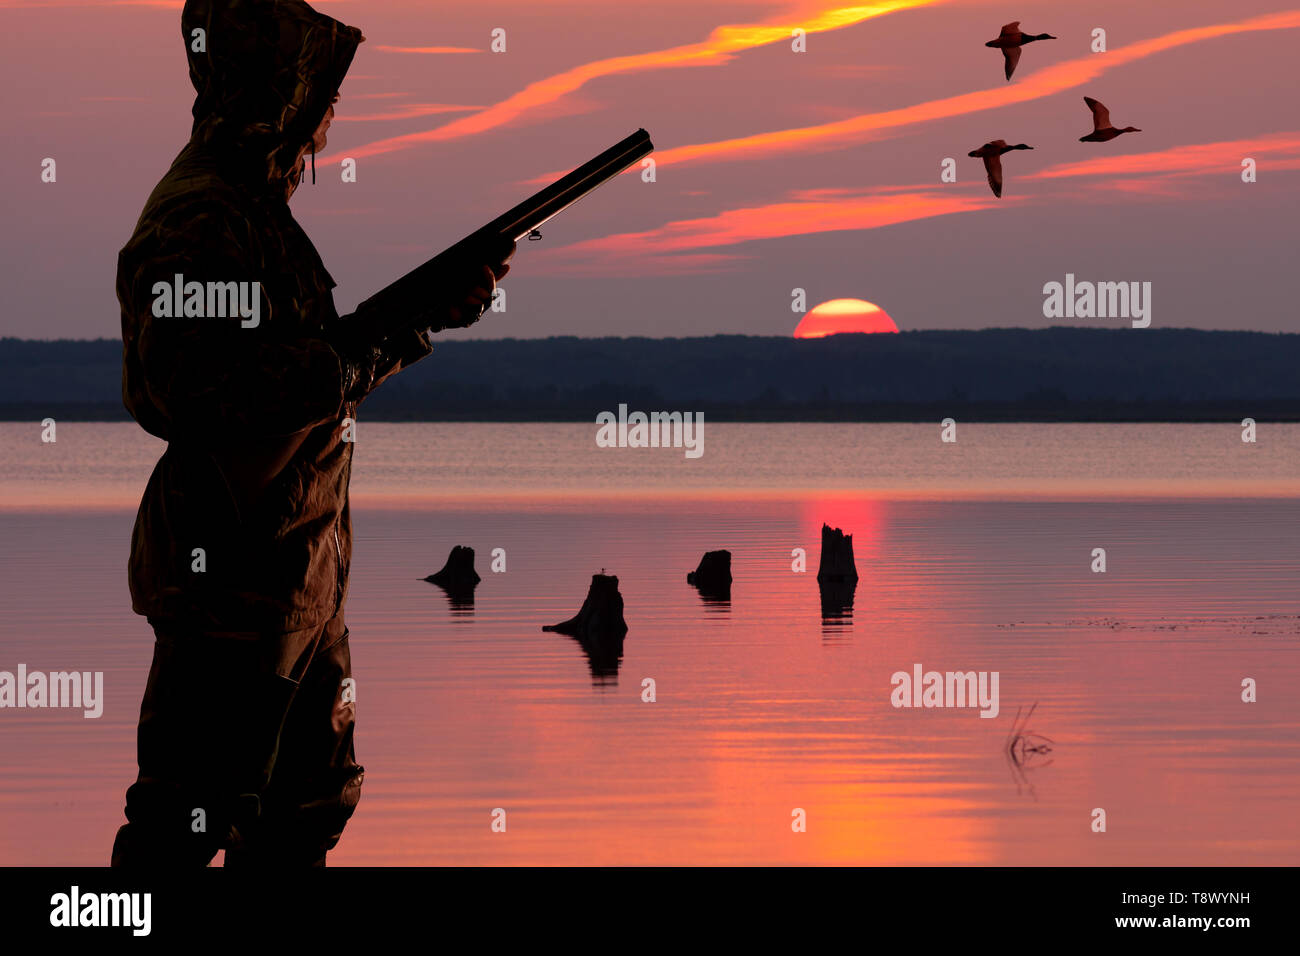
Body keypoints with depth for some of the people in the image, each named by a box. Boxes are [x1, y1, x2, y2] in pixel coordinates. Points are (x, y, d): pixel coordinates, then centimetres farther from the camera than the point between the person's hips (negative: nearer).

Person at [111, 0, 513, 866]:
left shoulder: (257, 204, 14)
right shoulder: (200, 223, -19)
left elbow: (321, 362, 18)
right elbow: (212, 394, -28)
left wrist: (434, 304, 8)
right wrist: (376, 346, -19)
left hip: (297, 571, 10)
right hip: (230, 575, -10)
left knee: (314, 798, 17)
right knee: (187, 820, -4)